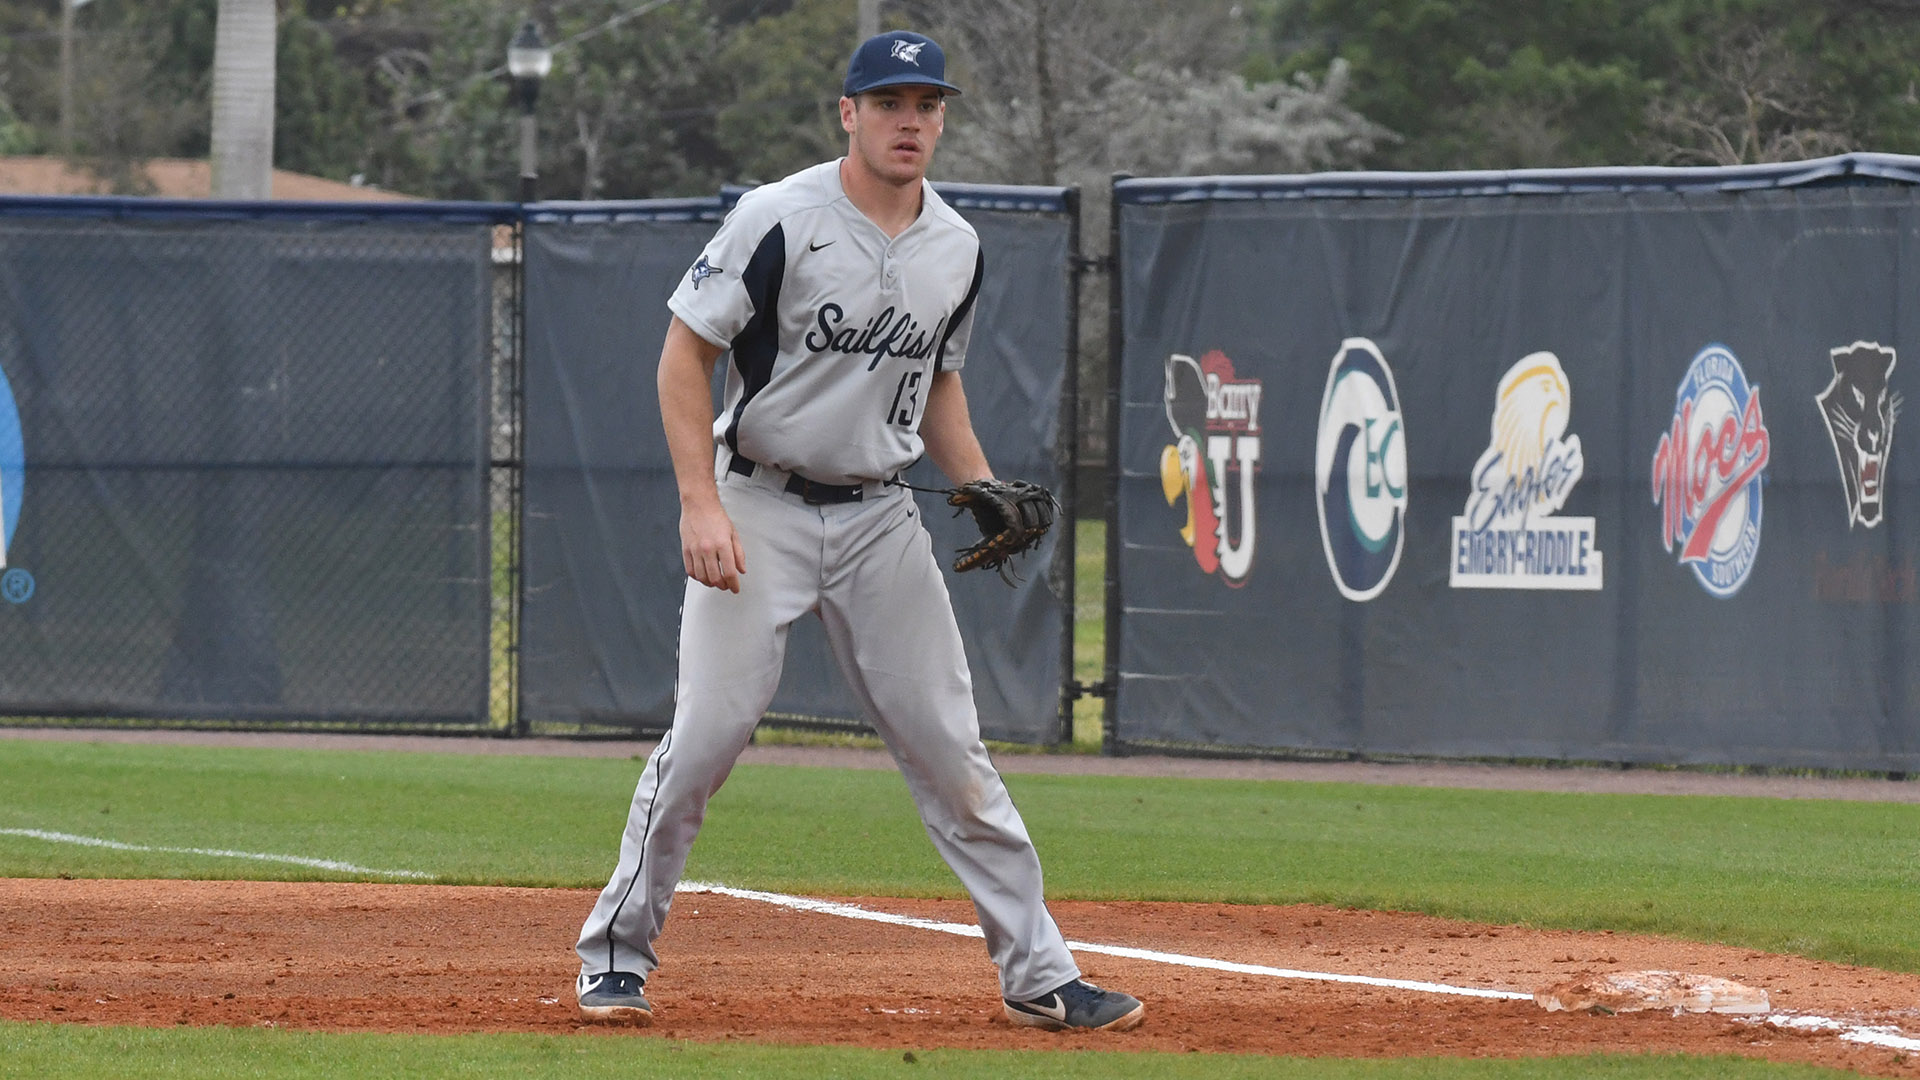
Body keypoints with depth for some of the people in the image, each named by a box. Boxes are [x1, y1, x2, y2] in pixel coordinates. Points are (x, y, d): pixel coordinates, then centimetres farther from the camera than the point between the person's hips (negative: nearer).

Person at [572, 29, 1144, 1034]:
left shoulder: (957, 249, 6)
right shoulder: (778, 220, -12)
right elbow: (685, 351, -9)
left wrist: (984, 490, 4)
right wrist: (701, 503, -18)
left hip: (880, 517, 4)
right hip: (757, 507, -4)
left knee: (949, 746, 2)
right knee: (706, 732, -11)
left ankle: (1039, 976, 5)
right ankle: (617, 953, 4)